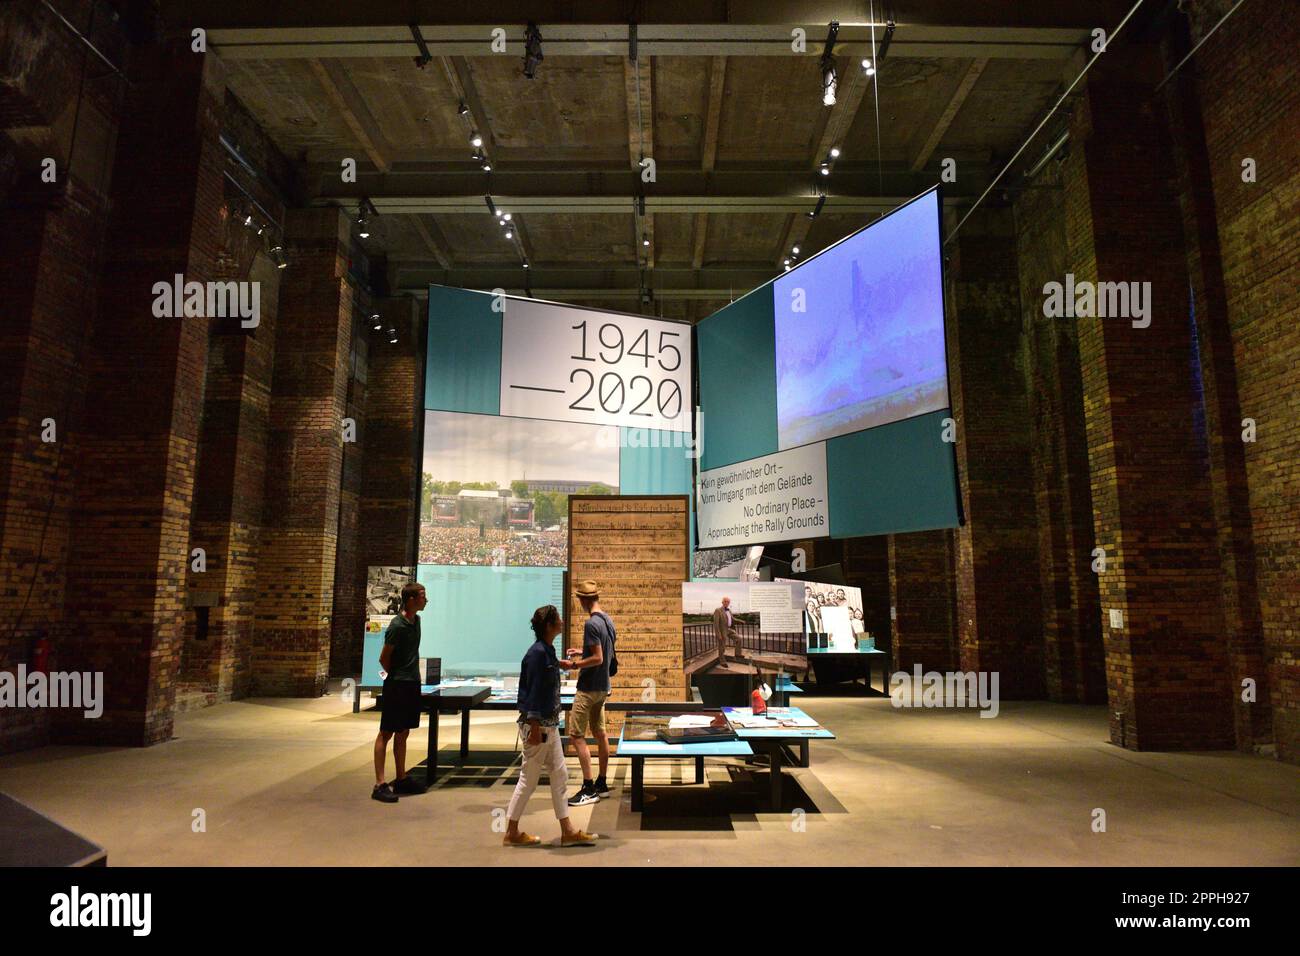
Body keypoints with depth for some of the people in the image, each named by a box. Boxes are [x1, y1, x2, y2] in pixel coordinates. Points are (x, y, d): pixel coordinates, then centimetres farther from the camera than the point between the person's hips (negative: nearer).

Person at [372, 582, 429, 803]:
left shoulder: (416, 620, 8)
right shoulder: (397, 626, -18)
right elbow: (383, 658, -12)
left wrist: (412, 676, 14)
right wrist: (396, 676, 1)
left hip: (412, 684, 8)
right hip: (397, 686, -8)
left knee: (403, 733, 15)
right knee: (386, 733, -3)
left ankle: (401, 779, 23)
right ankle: (379, 785, 0)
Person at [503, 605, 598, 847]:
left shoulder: (547, 651, 8)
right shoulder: (537, 653, -20)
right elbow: (533, 691, -21)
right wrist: (534, 727, -21)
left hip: (549, 723, 10)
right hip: (537, 724, -10)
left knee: (559, 775, 12)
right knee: (529, 779, 2)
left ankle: (567, 831, 19)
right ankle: (512, 833, 16)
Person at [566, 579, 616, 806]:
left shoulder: (591, 624, -20)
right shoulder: (608, 620, 8)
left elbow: (598, 659, -23)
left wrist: (574, 664, -15)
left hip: (589, 688, -10)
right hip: (603, 686, 10)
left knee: (576, 735, -5)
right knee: (599, 733, 15)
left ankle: (589, 789, -3)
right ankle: (602, 784, 23)